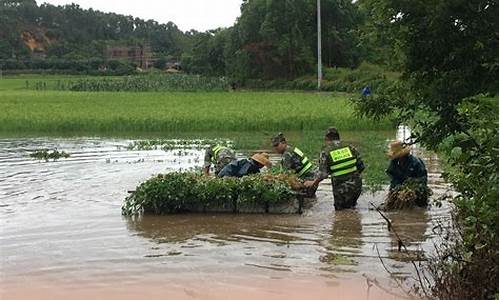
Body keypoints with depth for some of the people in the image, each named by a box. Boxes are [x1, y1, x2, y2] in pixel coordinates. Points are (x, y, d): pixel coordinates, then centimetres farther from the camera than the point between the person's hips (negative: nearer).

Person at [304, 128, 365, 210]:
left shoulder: (326, 152, -6)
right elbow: (361, 166, 5)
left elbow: (323, 174, -11)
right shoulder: (350, 147, 2)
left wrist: (313, 183, 6)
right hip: (357, 185, 4)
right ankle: (352, 203, 16)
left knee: (339, 208, 20)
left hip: (341, 190, -4)